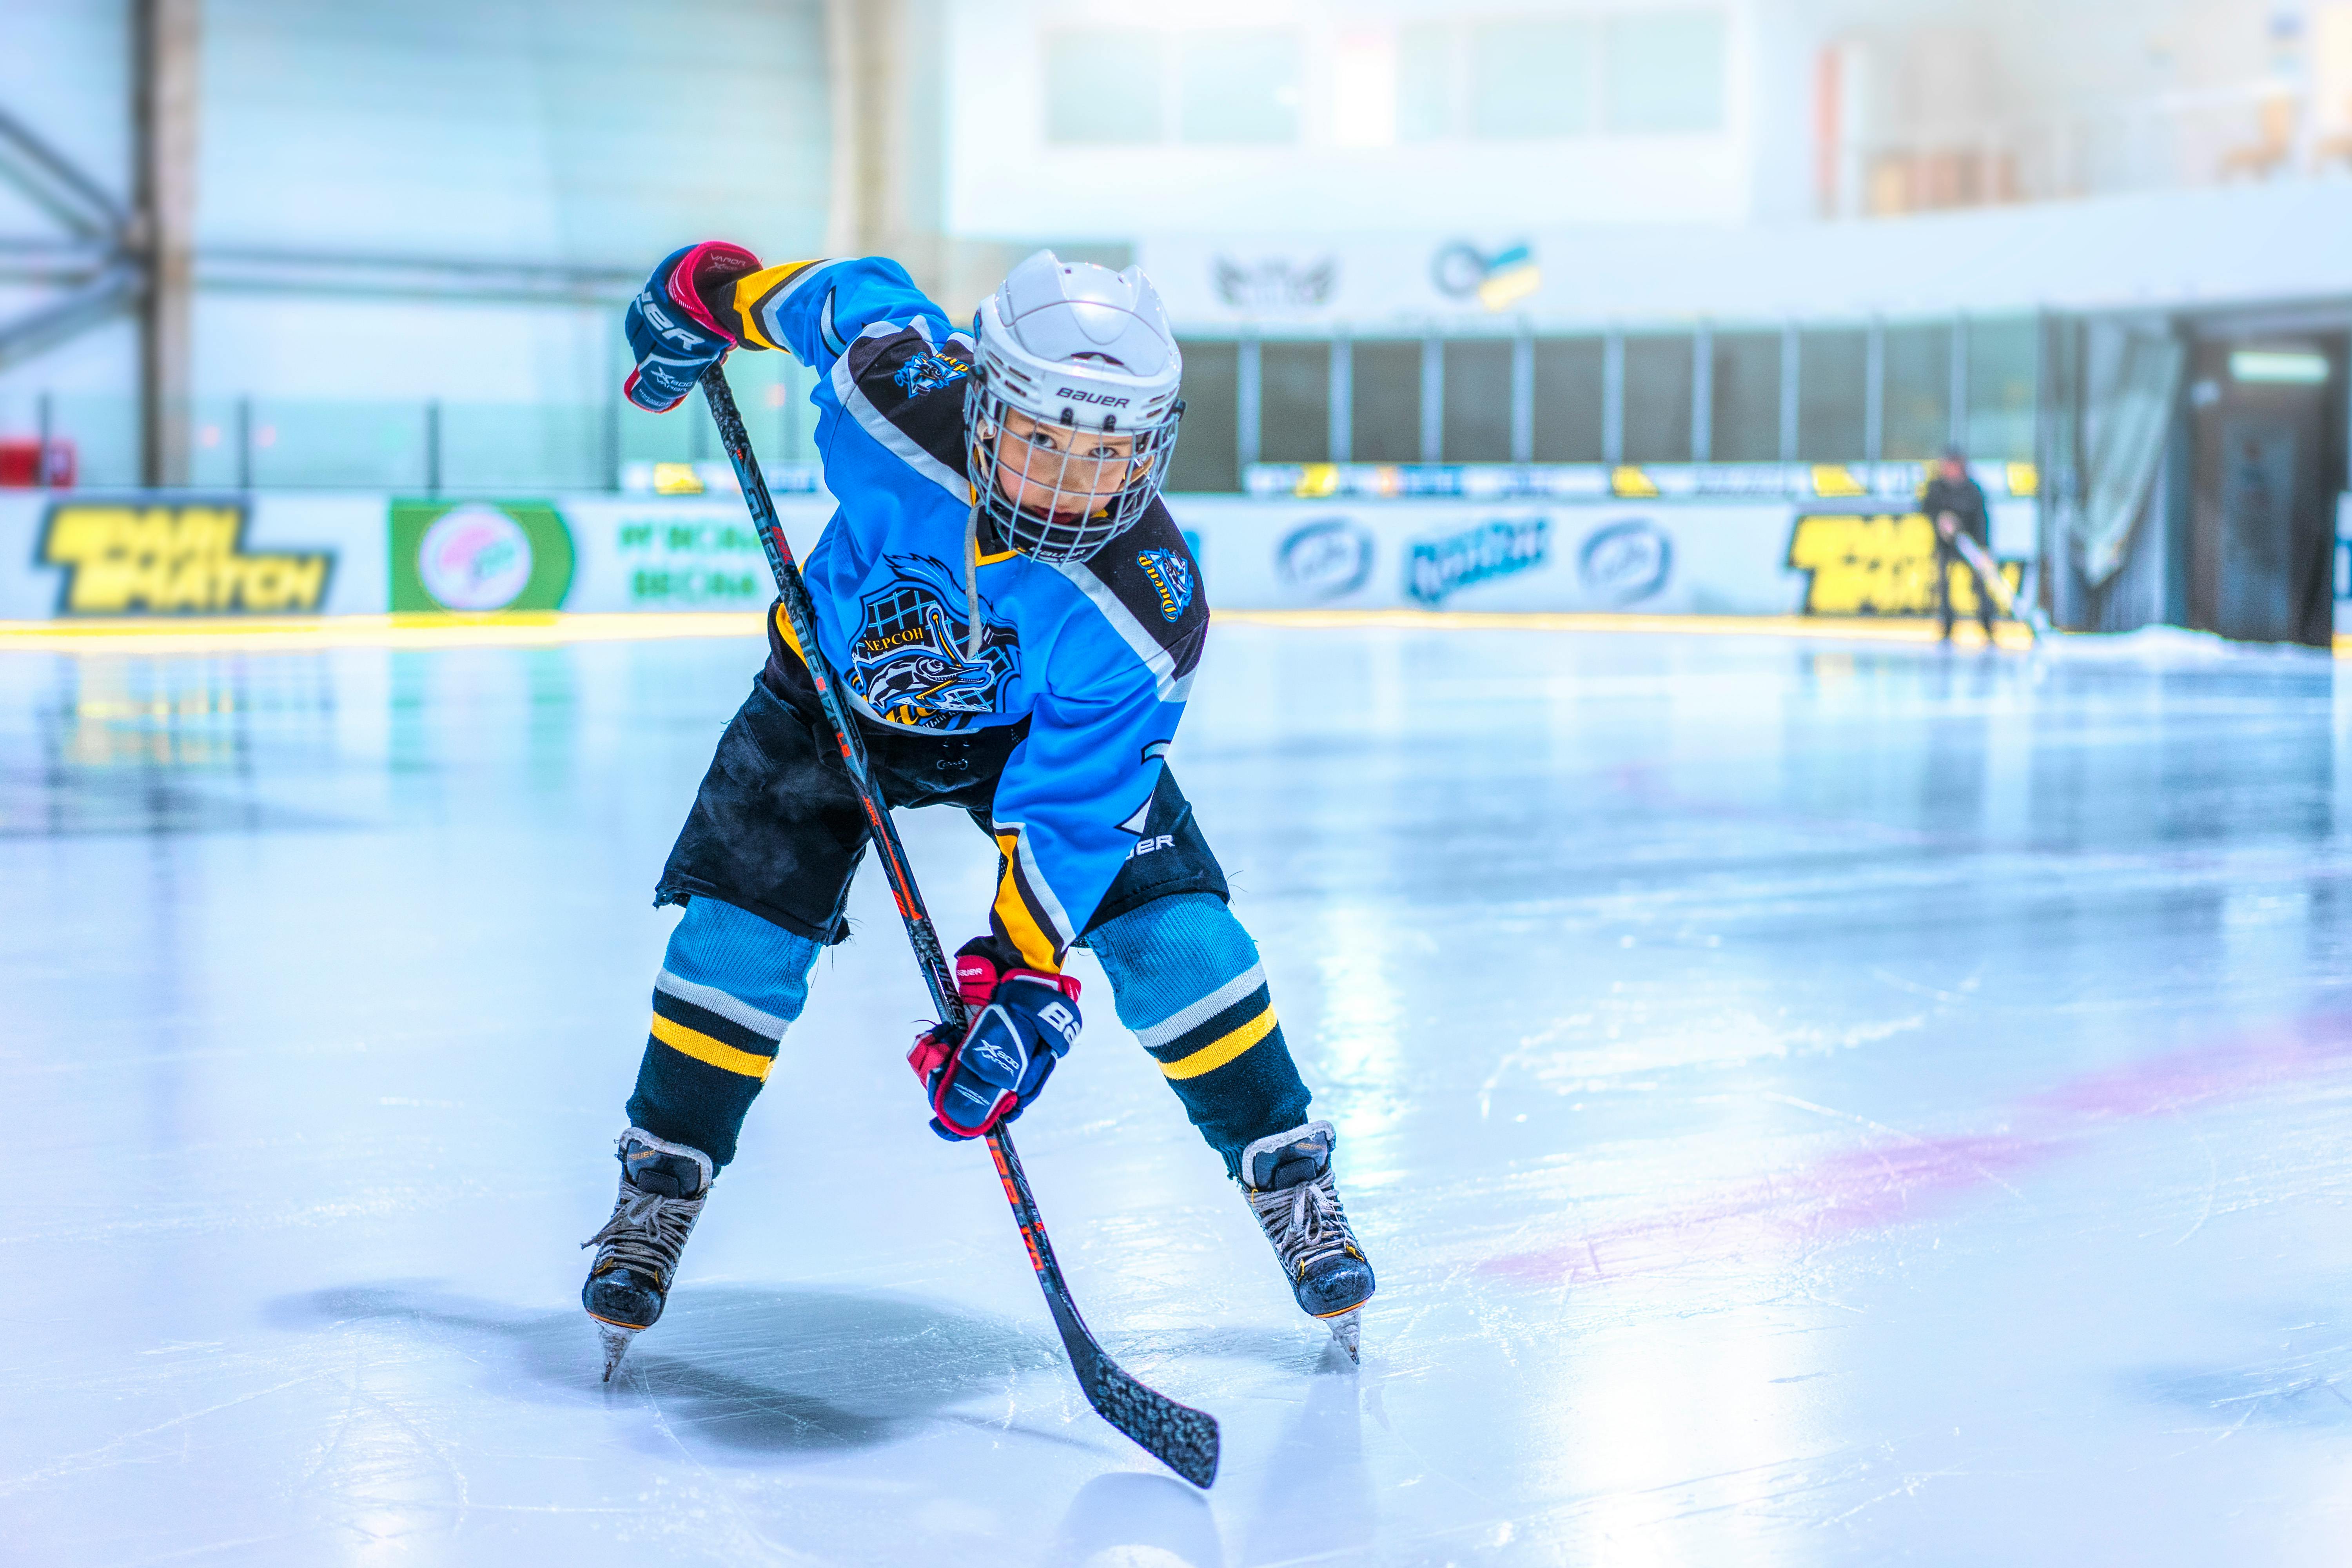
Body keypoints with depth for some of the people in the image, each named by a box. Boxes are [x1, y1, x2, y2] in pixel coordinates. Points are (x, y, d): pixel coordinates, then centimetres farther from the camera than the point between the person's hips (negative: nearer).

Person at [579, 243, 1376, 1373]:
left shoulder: (1142, 614, -36)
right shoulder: (896, 389, -36)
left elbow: (1068, 811, -31)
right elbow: (860, 292, -13)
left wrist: (1023, 975, -37)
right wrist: (716, 290, 1)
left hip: (1039, 724, -1)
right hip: (838, 685, 1)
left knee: (1172, 929, -13)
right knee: (739, 927, -11)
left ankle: (1287, 1176, 6)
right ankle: (663, 1184, 9)